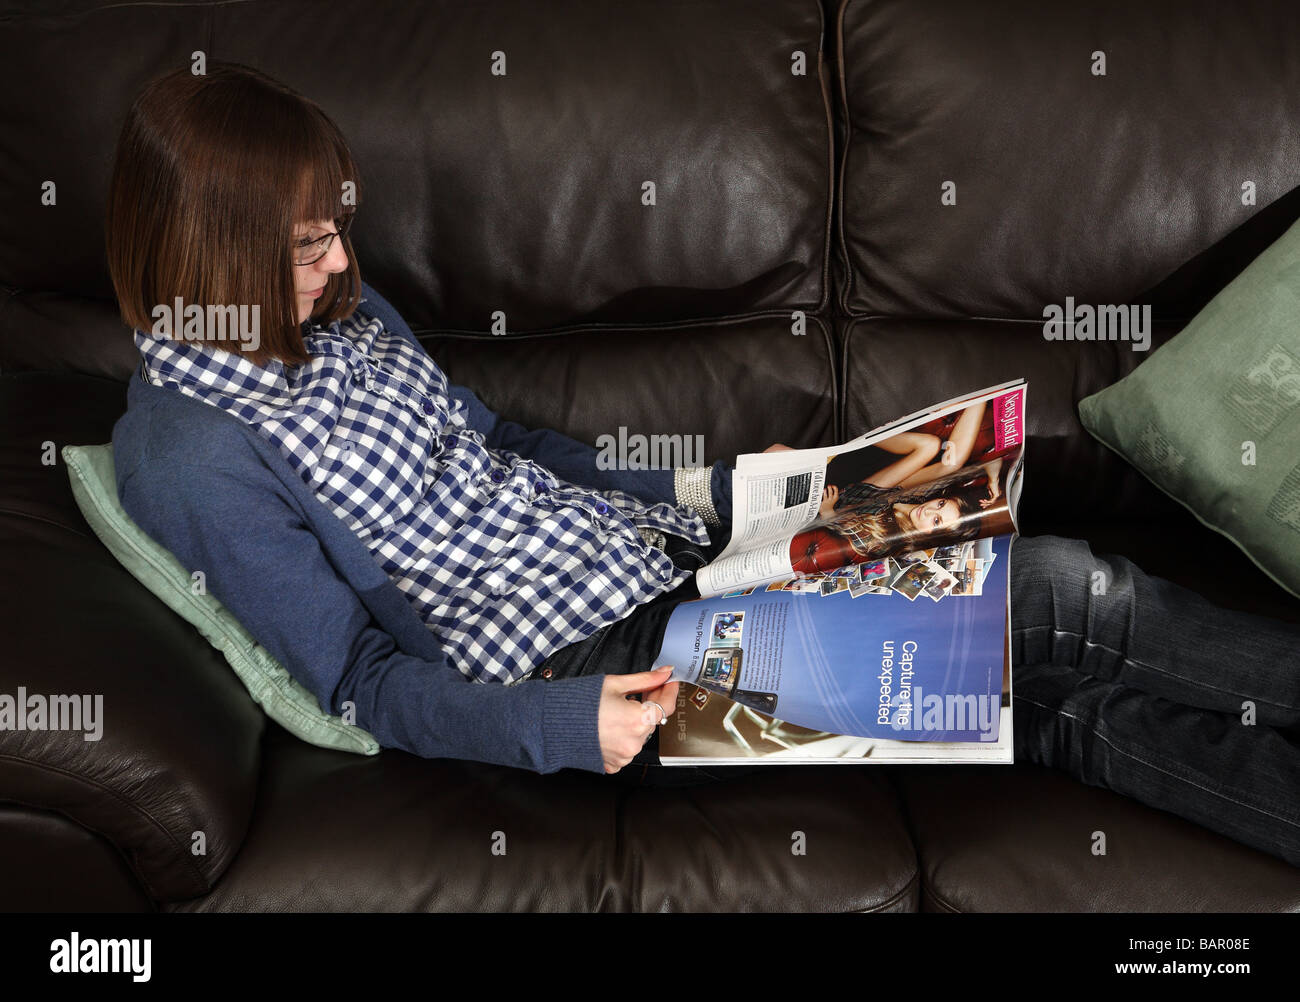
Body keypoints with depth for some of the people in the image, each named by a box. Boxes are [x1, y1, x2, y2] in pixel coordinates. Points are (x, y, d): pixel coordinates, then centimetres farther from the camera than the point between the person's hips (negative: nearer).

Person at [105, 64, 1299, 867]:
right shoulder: (192, 454, -13)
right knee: (1068, 602, -13)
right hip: (584, 664, -7)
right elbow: (359, 678, -12)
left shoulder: (342, 311, 10)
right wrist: (562, 725, -26)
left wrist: (712, 489, 12)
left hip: (654, 547, 8)